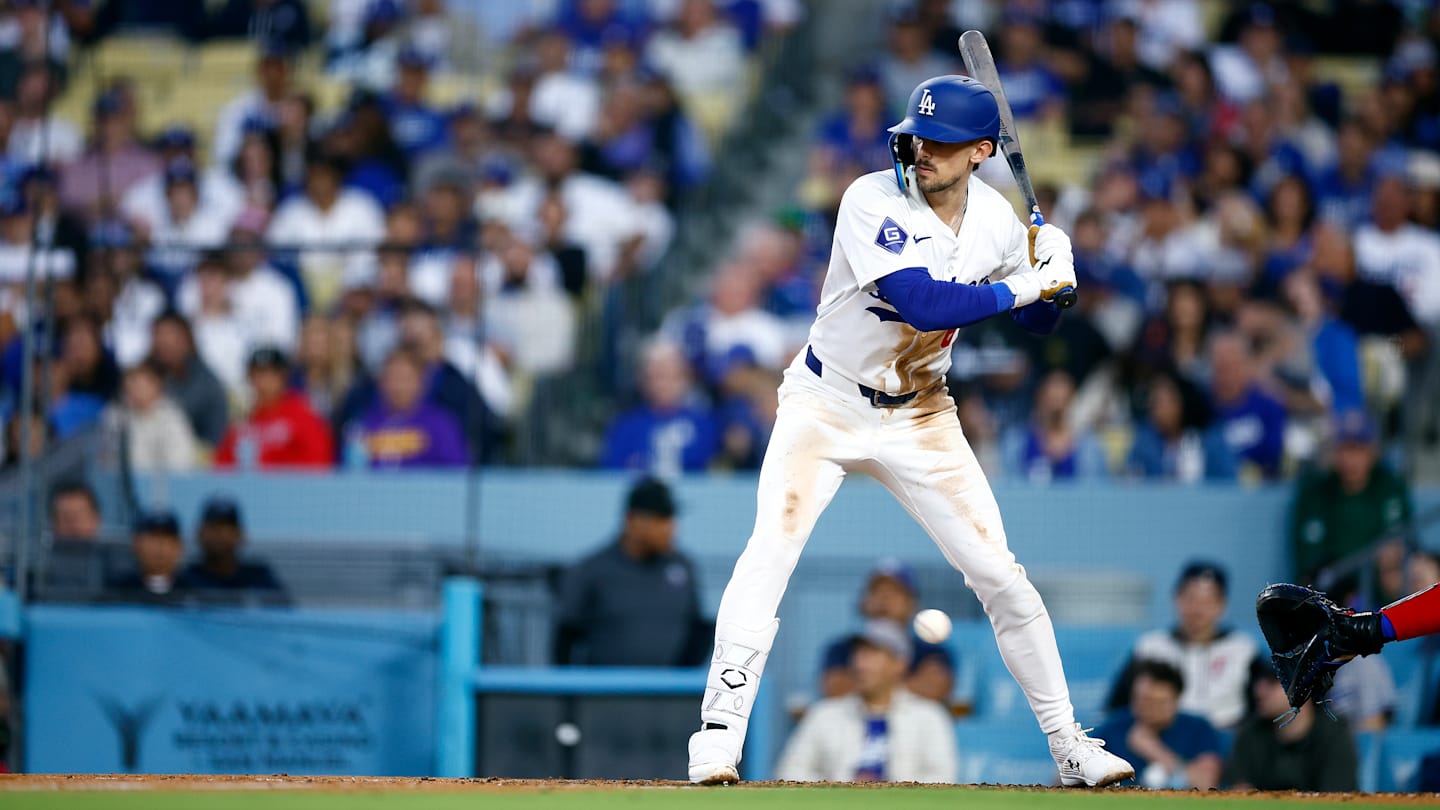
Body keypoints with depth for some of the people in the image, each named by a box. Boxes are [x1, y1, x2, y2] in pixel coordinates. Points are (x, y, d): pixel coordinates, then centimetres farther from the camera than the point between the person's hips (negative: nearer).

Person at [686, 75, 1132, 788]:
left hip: (920, 419, 4)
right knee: (770, 553, -21)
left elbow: (1039, 321, 6)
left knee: (1000, 575, 1)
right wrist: (1025, 285, -28)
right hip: (826, 408, -4)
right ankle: (718, 737, -16)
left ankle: (1068, 744, 13)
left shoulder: (998, 219, -5)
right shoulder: (874, 202, -23)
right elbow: (923, 304, -35)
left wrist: (1055, 271, -15)